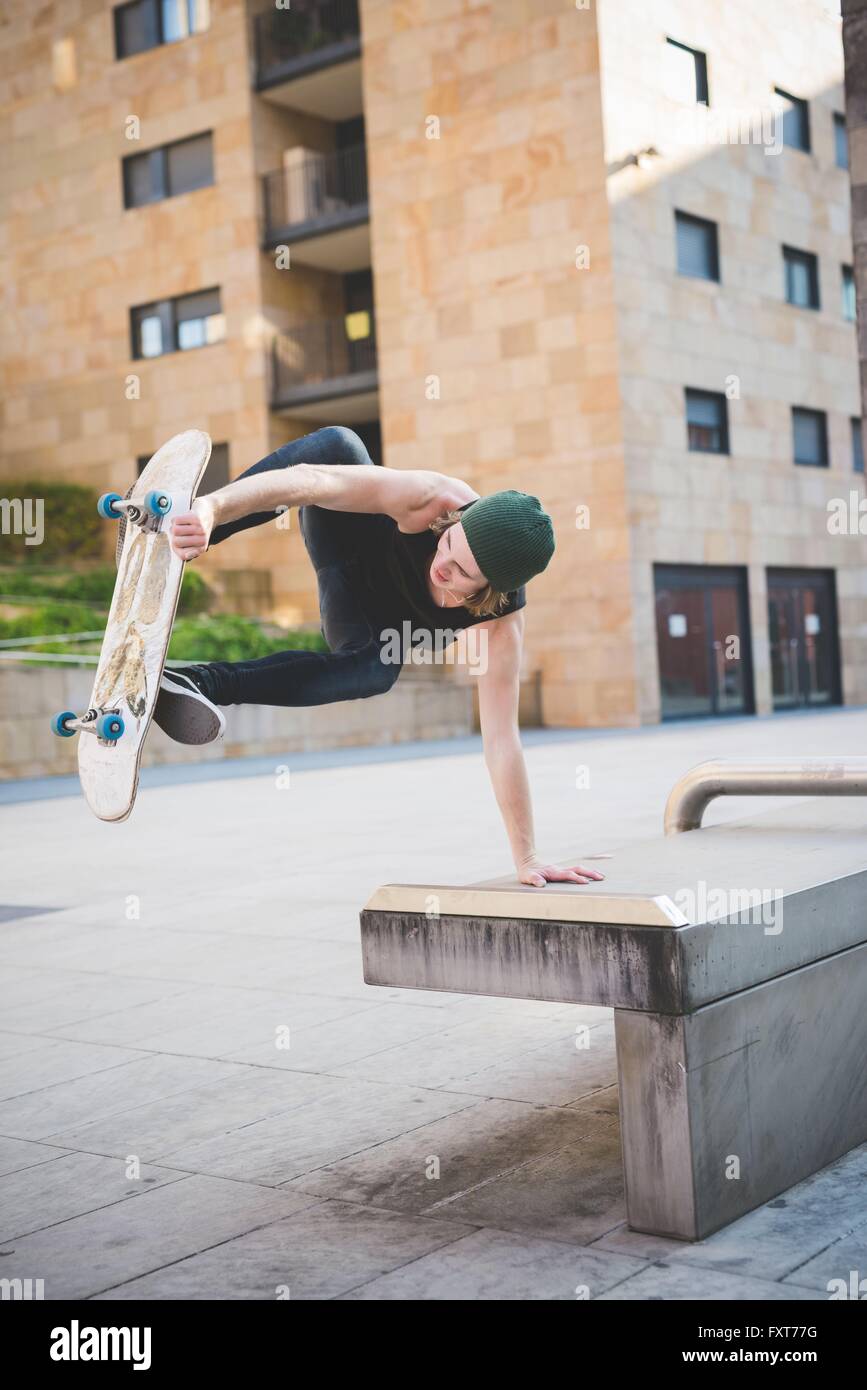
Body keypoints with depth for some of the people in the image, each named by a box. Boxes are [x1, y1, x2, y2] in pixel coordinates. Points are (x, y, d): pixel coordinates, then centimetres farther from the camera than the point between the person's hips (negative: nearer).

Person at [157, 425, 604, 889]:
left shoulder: (501, 624, -35)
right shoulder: (431, 499, -39)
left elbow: (500, 738, -33)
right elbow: (312, 479, -49)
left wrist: (527, 859, -35)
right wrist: (212, 505, -65)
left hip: (378, 626, 1)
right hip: (350, 551, 0)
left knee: (375, 671, -38)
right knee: (335, 442, -33)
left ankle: (203, 681, -32)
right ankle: (181, 531, -31)